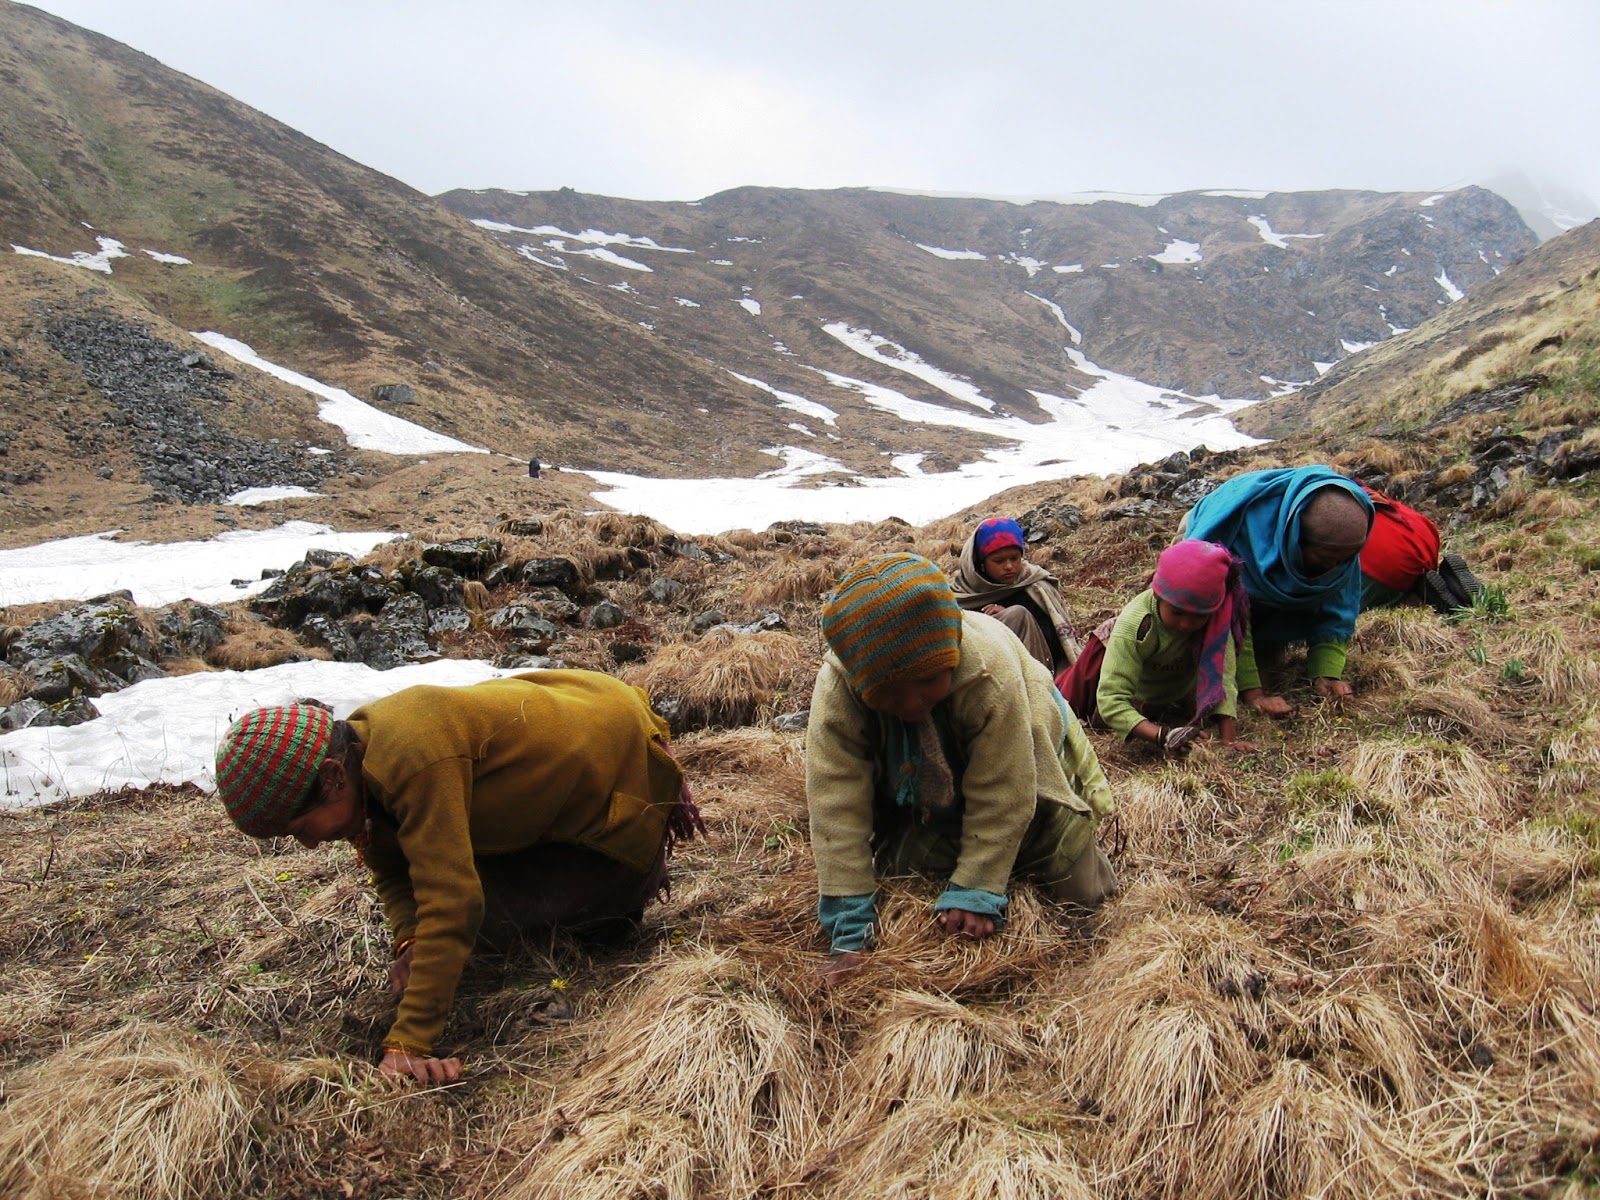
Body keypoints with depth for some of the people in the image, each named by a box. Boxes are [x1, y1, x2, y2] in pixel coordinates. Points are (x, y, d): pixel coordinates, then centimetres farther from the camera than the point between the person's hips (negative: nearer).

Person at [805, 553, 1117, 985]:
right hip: (919, 798, 2)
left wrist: (976, 891, -30)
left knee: (1079, 893, -1)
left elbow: (1001, 796, -33)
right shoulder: (836, 689, -37)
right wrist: (849, 929, -36)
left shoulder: (991, 670, -43)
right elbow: (836, 803, -36)